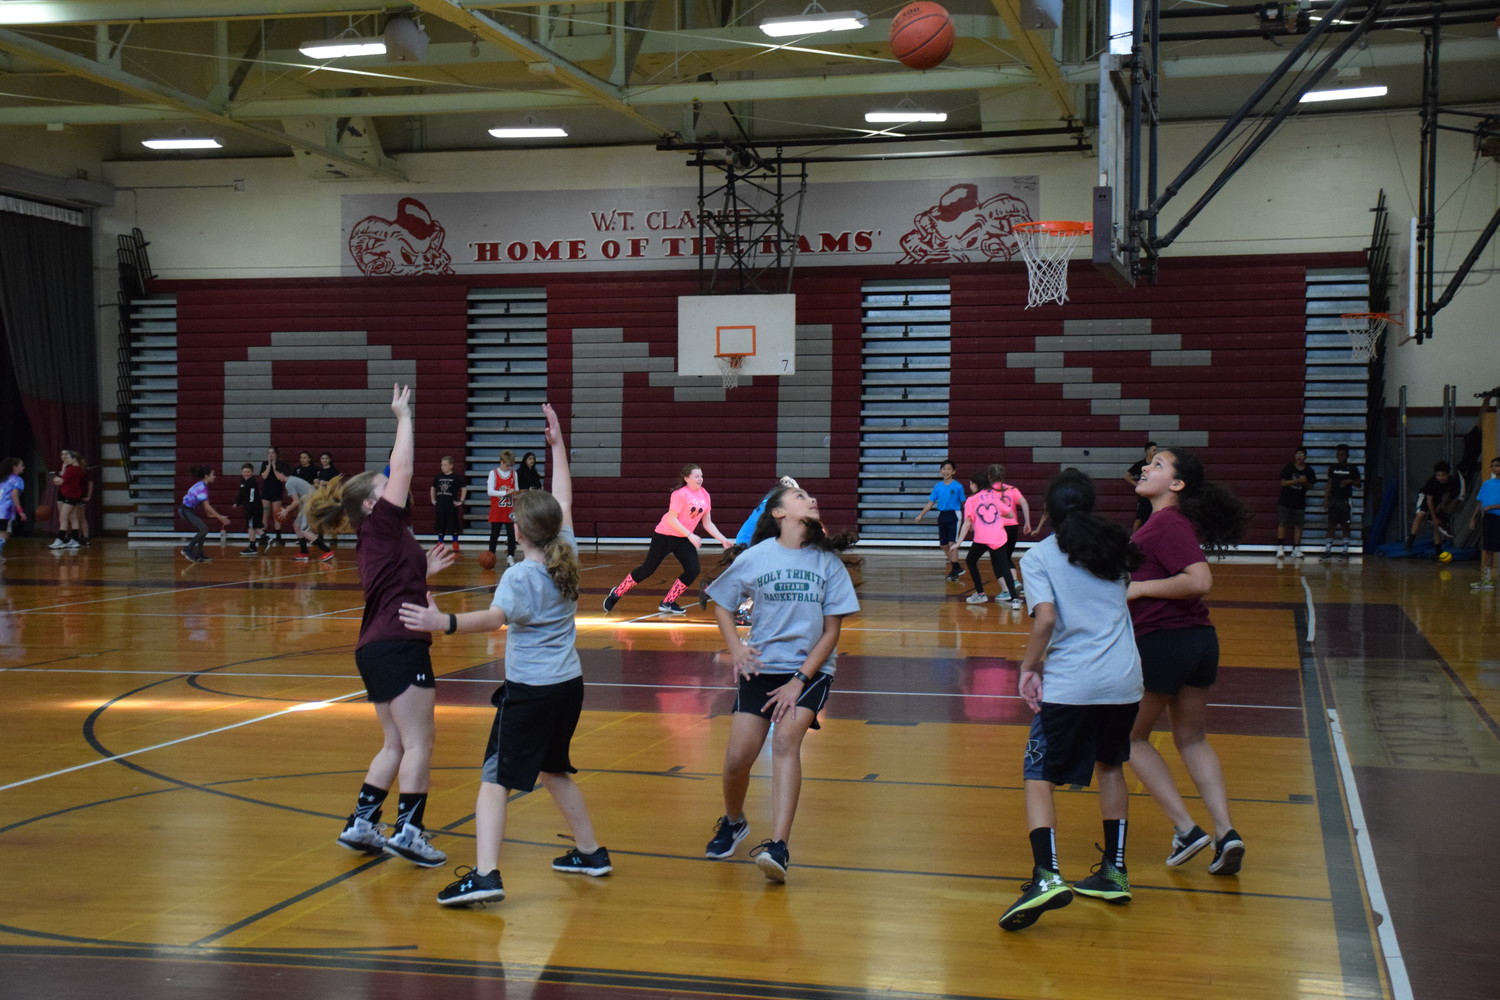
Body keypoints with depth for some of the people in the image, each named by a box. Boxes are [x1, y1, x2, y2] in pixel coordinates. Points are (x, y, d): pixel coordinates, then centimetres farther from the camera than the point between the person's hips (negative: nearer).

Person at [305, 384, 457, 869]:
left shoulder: (378, 540, 19)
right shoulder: (380, 526, -5)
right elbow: (402, 470, -9)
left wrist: (426, 569, 25)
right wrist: (403, 418, -2)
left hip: (377, 648, 10)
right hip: (399, 646, -10)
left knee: (395, 744, 16)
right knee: (419, 743, -8)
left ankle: (361, 825, 17)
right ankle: (408, 832, -10)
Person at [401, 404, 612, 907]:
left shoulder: (520, 575, -14)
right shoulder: (567, 556, 3)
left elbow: (494, 618, -32)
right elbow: (564, 502, 16)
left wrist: (444, 622, -45)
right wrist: (558, 445, 23)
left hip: (529, 692, -7)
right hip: (569, 685, 7)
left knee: (496, 778, -8)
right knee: (554, 770, 25)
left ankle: (485, 874, -21)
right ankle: (590, 852, 34)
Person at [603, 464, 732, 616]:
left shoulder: (705, 496, 0)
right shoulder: (681, 494, -20)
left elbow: (707, 523, 6)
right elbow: (671, 519, -23)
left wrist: (723, 540, -1)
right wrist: (690, 536, -26)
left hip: (684, 539, 6)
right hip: (665, 536, -6)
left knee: (693, 570, -9)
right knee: (647, 569, -1)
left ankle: (667, 603, 5)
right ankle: (616, 594, 16)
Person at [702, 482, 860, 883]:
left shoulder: (828, 561, -2)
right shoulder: (755, 558, -2)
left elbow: (832, 630, -3)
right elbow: (721, 603, 11)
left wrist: (800, 680, -11)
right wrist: (736, 649, -4)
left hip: (810, 669, -1)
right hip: (761, 667, 1)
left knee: (786, 739, -25)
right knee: (738, 756, -7)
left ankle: (778, 846, -31)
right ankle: (733, 822, 26)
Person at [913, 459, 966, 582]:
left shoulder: (958, 486, -6)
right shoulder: (938, 486, 5)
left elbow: (963, 503, 0)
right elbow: (931, 503, 9)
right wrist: (920, 515, 4)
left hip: (954, 516, -5)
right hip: (942, 516, 5)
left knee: (952, 543, -12)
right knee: (943, 545, 9)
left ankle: (955, 572, -4)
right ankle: (957, 568, 24)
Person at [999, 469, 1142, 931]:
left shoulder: (1038, 556, -2)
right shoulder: (1115, 546, 12)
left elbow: (1046, 619, -14)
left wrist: (1029, 666, -4)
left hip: (1068, 683, -5)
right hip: (1124, 679, 5)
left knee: (1038, 777, 1)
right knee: (1110, 766, 24)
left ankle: (1047, 874, -19)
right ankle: (1115, 871, 25)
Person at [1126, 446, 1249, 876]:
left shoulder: (1167, 523, -16)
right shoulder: (1169, 521, 13)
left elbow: (1200, 581, -27)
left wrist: (1141, 588, -19)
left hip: (1163, 643, -9)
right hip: (1200, 641, 9)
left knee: (1131, 736, 9)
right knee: (1193, 739, 19)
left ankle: (1186, 828, 4)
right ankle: (1226, 832, 9)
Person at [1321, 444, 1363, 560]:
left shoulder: (1352, 468, 1)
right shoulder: (1333, 468, 9)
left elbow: (1359, 484, 4)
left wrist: (1350, 481, -15)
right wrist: (1326, 498, 4)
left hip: (1346, 500, -2)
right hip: (1334, 499, 2)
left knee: (1345, 525, 1)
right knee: (1331, 525, 0)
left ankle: (1345, 550, 5)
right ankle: (1327, 549, 0)